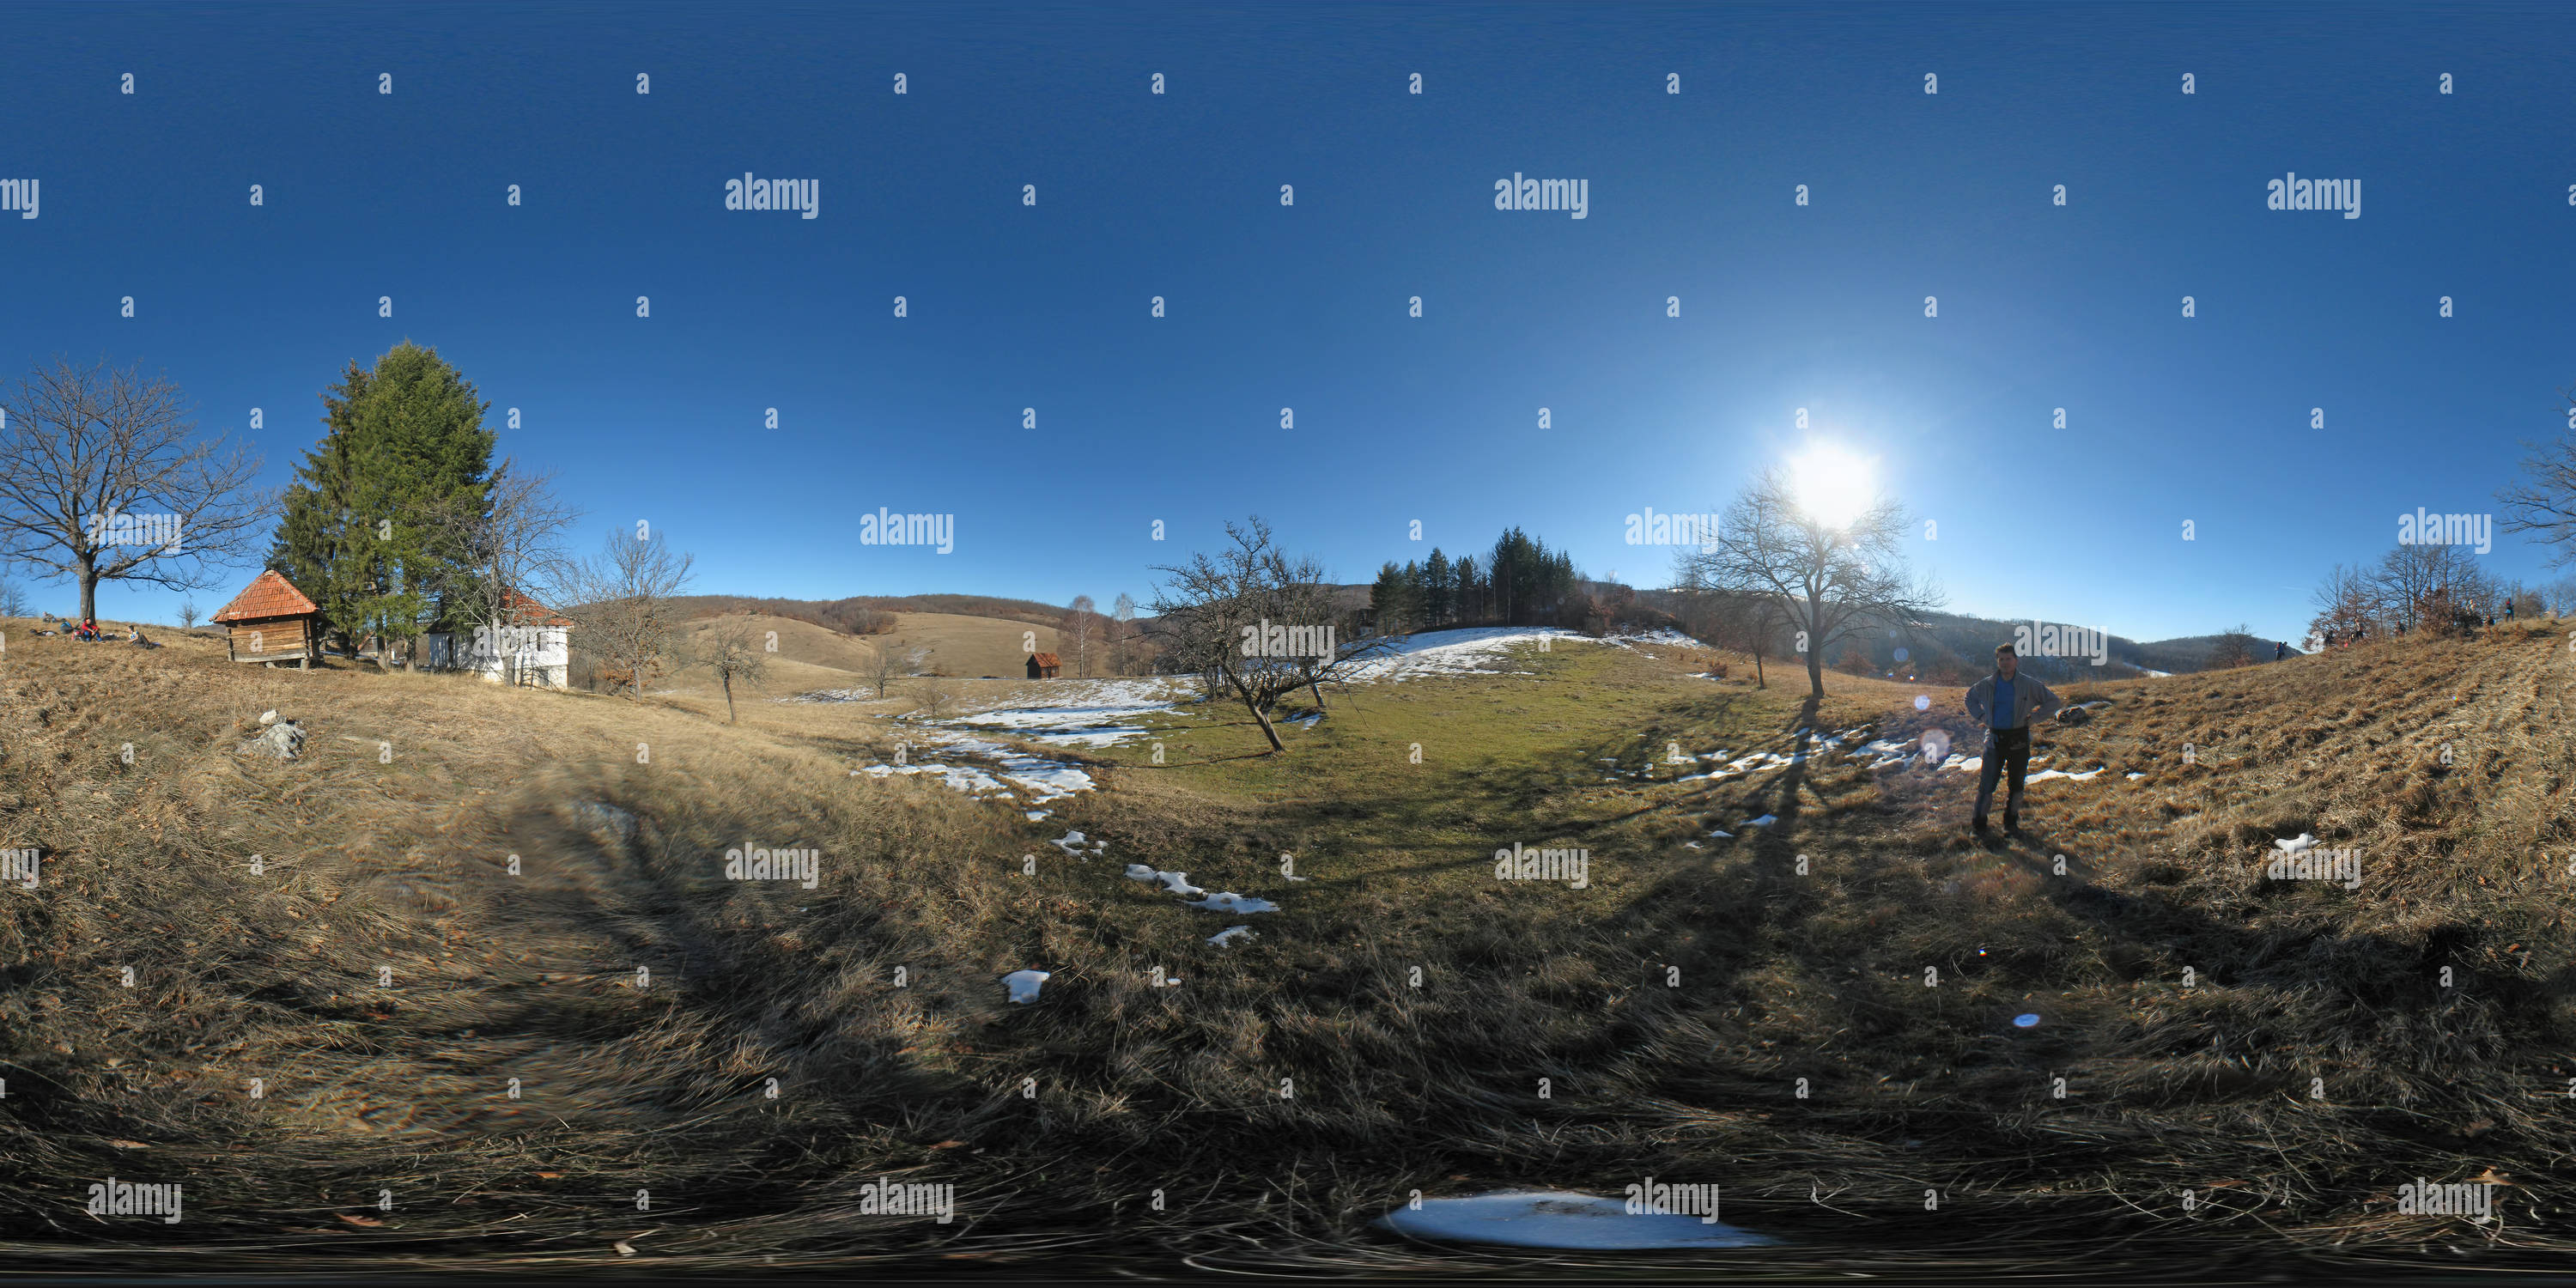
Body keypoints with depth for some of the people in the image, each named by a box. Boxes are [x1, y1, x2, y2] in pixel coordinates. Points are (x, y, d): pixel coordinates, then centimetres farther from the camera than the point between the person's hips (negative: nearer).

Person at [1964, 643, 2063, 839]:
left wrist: (2033, 718, -3)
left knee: (2016, 784, 9)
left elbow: (2053, 702, 6)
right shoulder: (1987, 685, 3)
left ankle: (2011, 823, 23)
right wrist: (1981, 717, 10)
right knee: (1986, 783, -3)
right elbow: (1970, 697, 23)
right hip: (1995, 739, 0)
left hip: (2019, 740, 0)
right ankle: (1979, 823, 8)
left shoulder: (2029, 685, -2)